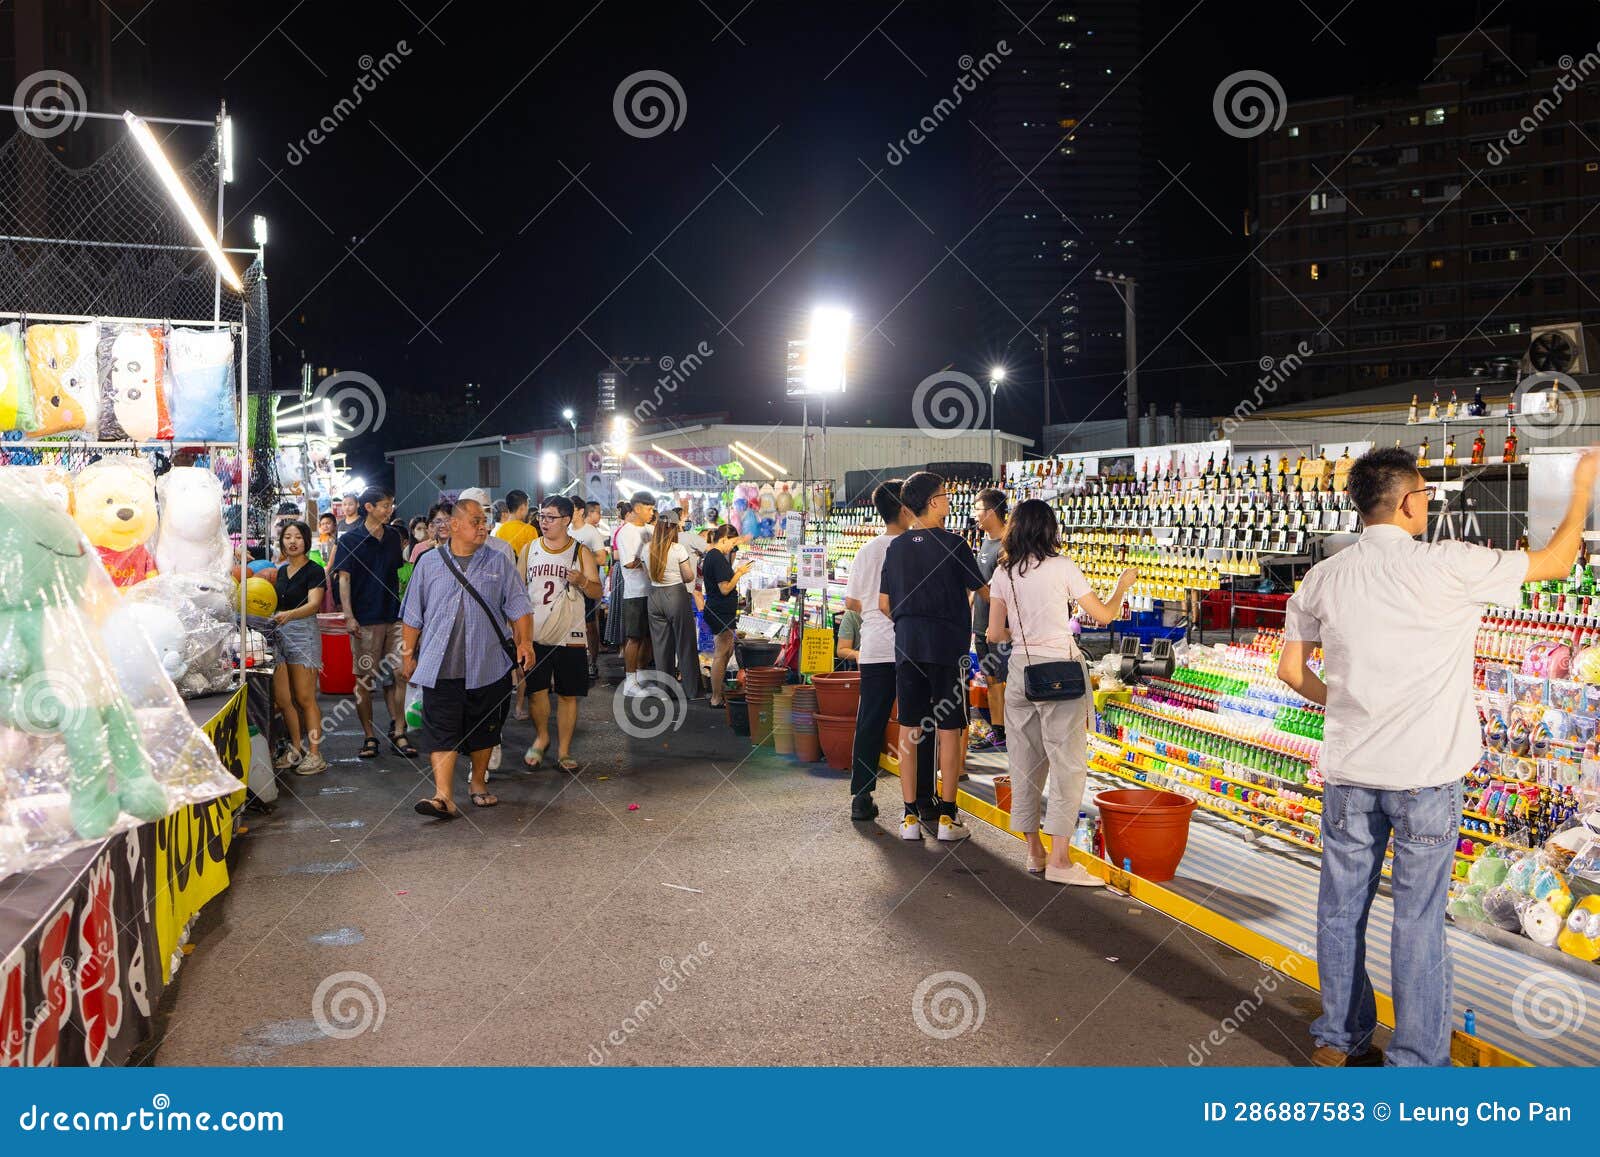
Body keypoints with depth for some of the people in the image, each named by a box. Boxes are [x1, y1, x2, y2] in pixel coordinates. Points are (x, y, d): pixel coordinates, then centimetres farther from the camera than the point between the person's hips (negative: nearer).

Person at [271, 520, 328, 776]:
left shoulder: (314, 571, -5)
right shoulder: (280, 570, 16)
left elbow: (313, 604, -18)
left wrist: (289, 615, -35)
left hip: (303, 633, -7)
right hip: (278, 634, 7)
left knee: (305, 699, -6)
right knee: (282, 698, 5)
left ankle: (315, 755, -1)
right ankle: (295, 750, 18)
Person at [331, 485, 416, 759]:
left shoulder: (393, 538, 12)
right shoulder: (350, 540, -2)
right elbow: (343, 578, -5)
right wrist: (348, 616, -14)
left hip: (393, 618, 4)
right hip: (365, 621, -4)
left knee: (398, 675, 0)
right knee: (365, 680, 1)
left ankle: (398, 732, 7)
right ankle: (369, 736, 10)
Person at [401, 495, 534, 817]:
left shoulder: (499, 563, 6)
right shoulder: (429, 562, 6)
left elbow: (518, 607, 5)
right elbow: (413, 615, 10)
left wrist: (525, 641, -6)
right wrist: (409, 653, 9)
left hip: (488, 666, 1)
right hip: (441, 667, -1)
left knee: (484, 729, 11)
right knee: (441, 732, -7)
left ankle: (478, 781, 30)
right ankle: (444, 796, -9)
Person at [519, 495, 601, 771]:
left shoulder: (581, 552, 2)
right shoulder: (529, 549, 7)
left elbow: (597, 592, 1)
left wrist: (582, 582, -20)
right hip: (534, 633, 1)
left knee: (568, 695, 3)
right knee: (536, 690, 1)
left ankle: (563, 750, 15)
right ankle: (541, 737, 27)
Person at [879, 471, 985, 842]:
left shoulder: (896, 546, 6)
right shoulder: (954, 544, -7)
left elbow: (884, 603, 9)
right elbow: (982, 590, 2)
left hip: (906, 645, 4)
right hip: (947, 644, -4)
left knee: (909, 730, 8)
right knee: (948, 731, 3)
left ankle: (912, 815, 11)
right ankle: (947, 816, 6)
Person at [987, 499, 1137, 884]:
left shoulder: (1003, 573, 4)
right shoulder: (1062, 566, -6)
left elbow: (995, 634, 4)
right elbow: (1103, 615, -1)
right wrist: (1122, 585, 17)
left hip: (1020, 672, 5)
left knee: (1026, 763, 11)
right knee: (1068, 763, -2)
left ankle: (1034, 852, 19)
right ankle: (1059, 859, -6)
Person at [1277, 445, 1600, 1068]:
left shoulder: (1323, 578, 1)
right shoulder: (1448, 566, -11)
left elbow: (1290, 669, 9)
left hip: (1348, 770, 4)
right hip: (1424, 777, -4)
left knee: (1342, 909, 13)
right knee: (1418, 922, 4)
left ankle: (1339, 1039, 27)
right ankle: (1416, 1062, 13)